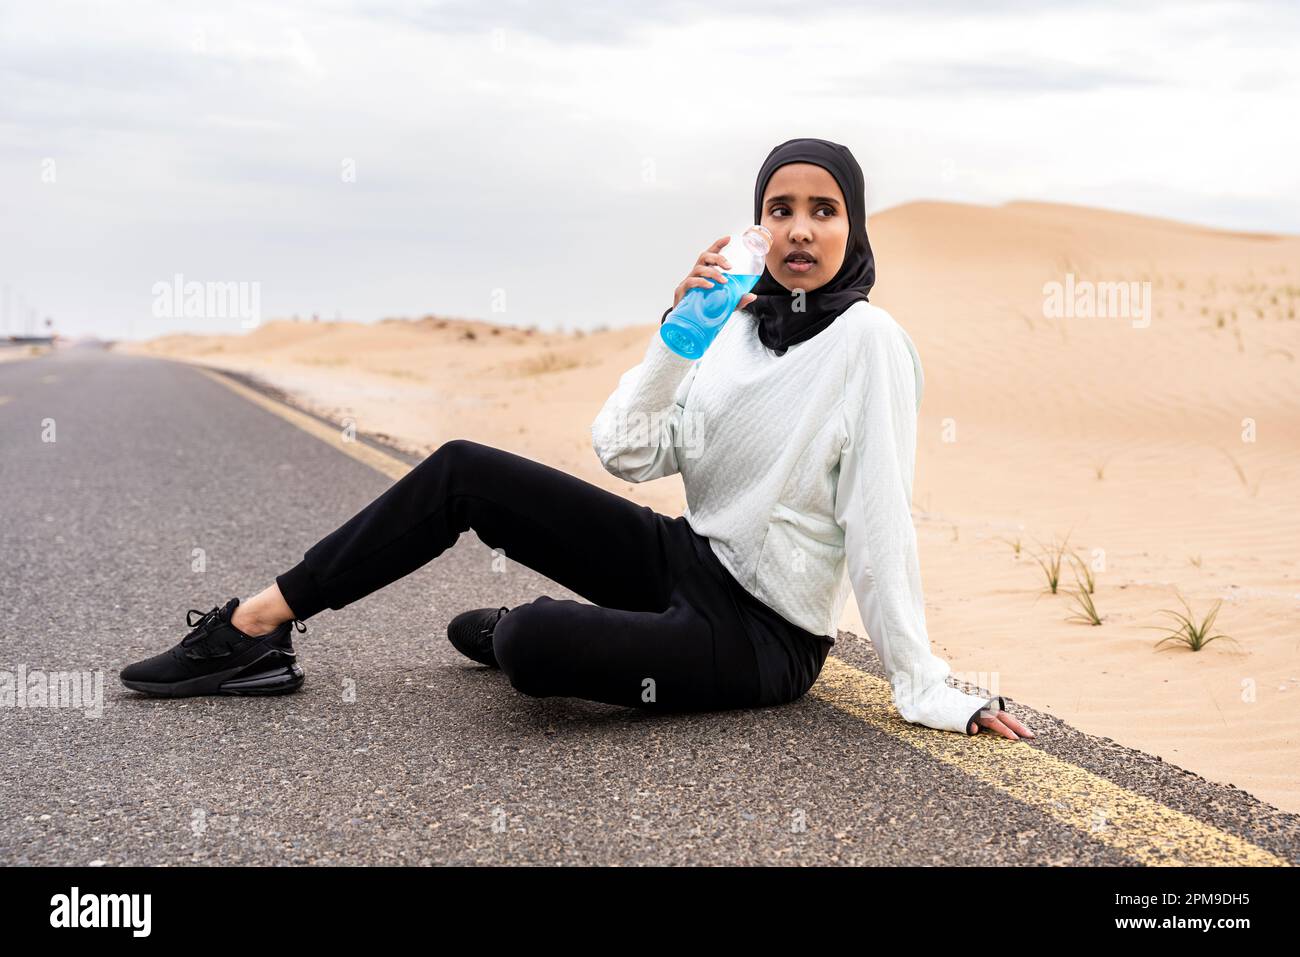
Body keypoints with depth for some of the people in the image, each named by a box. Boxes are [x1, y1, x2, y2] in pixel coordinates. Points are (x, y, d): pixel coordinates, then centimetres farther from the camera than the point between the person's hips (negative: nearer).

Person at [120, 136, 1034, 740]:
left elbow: (880, 521, -18)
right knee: (463, 470, -7)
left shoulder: (867, 341, -16)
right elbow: (628, 452, 0)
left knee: (530, 647, -32)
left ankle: (514, 629, 6)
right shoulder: (738, 322, 5)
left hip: (766, 638, -7)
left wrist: (929, 689, -21)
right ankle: (255, 626, 1)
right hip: (681, 555, 7)